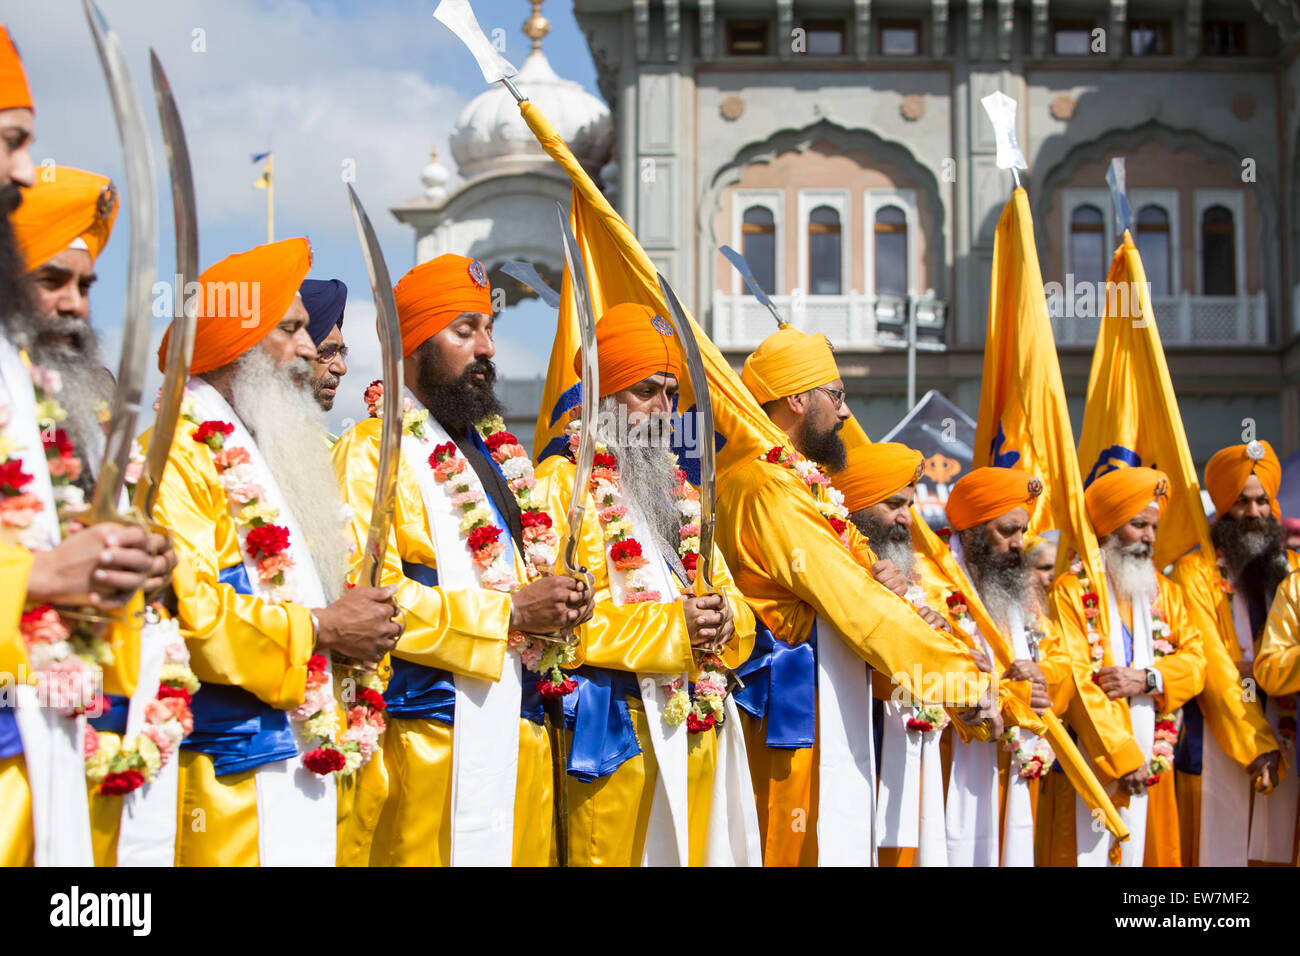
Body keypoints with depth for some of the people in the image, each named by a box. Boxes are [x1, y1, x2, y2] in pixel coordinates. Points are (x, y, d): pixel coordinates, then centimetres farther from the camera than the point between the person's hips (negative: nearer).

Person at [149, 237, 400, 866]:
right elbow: (184, 606, -24)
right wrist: (318, 628, -15)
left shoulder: (265, 449, 21)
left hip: (301, 758, 9)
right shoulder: (178, 450, -11)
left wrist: (355, 623, 10)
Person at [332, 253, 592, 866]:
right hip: (430, 733, -8)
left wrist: (558, 602, 6)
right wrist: (510, 612, -17)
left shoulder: (493, 451, 20)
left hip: (517, 726, 8)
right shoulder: (373, 452, -7)